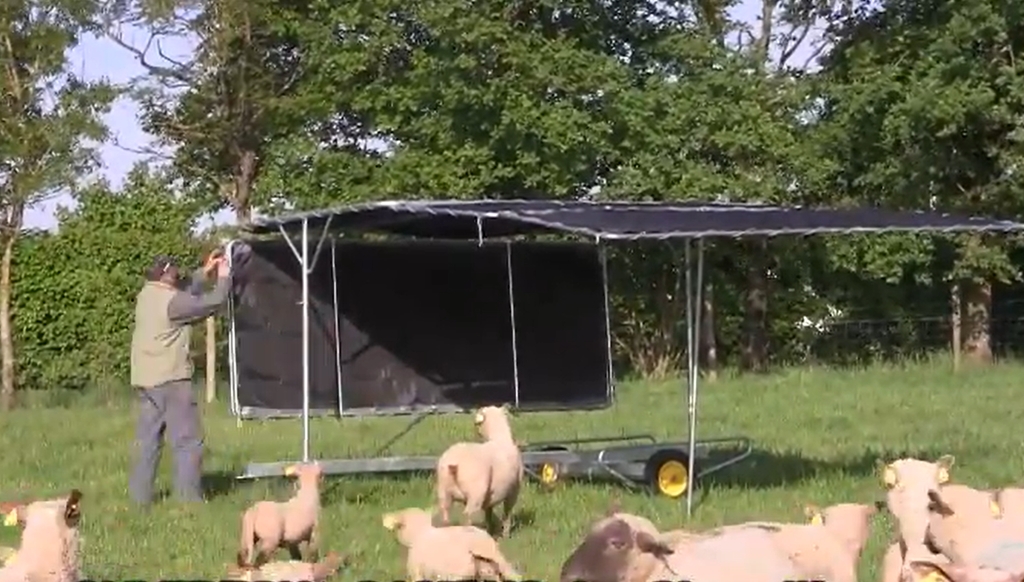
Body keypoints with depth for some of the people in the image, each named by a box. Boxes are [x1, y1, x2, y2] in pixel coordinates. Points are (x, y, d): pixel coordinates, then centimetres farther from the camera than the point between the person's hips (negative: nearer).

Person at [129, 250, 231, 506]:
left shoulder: (147, 295, 10)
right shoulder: (171, 300, -16)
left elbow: (187, 298, 23)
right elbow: (211, 303, -12)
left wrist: (203, 273, 23)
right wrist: (224, 278, 5)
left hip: (146, 380, 9)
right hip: (170, 380, -9)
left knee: (147, 440, 12)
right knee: (188, 441, -3)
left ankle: (140, 497, 11)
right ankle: (190, 499, -5)